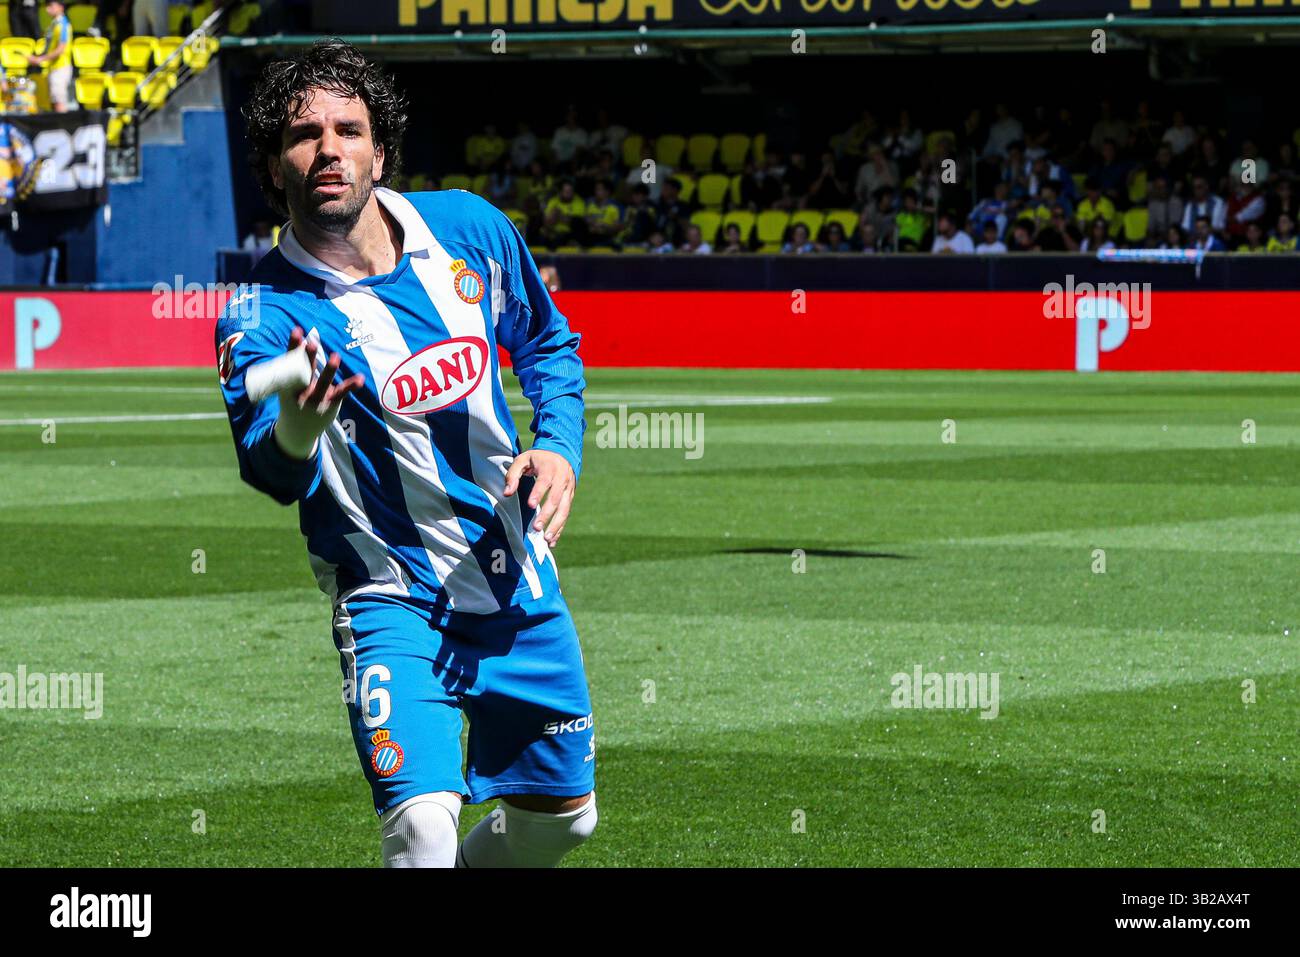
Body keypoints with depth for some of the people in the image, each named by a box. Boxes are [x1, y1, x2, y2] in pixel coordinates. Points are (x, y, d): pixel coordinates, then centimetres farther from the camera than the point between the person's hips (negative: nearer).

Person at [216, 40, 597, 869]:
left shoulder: (470, 228, -5)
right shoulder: (264, 316, -17)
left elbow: (549, 342, 13)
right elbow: (273, 473, -32)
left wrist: (559, 445, -5)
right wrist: (294, 427, -55)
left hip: (518, 581, 5)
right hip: (394, 602, -5)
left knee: (561, 817, 15)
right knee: (423, 825, -24)